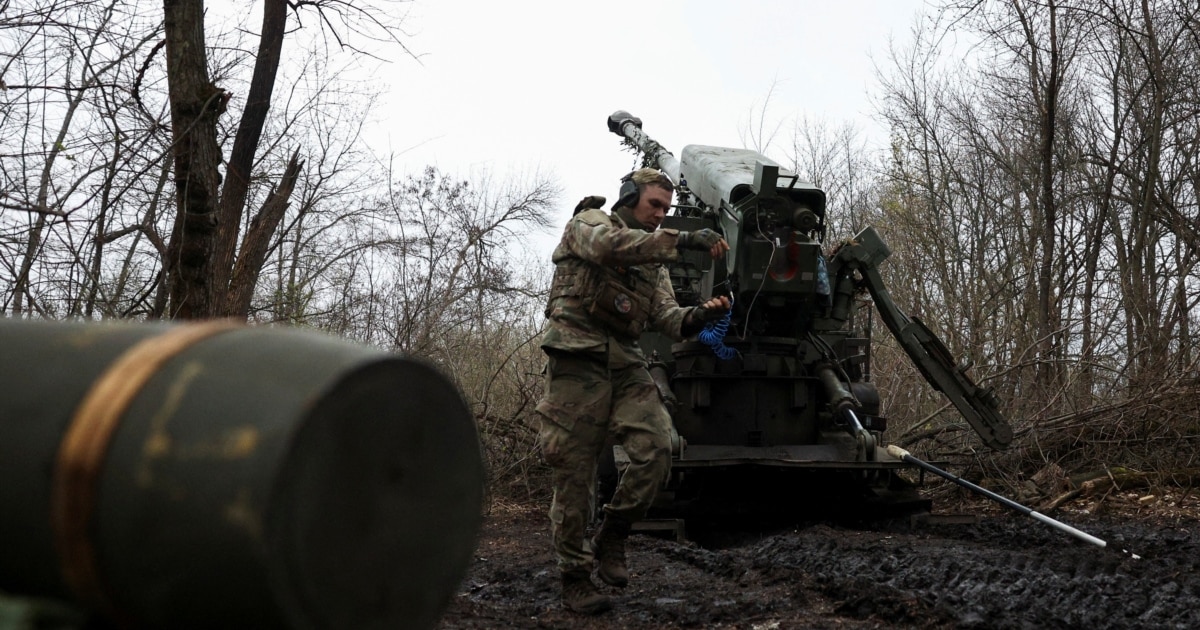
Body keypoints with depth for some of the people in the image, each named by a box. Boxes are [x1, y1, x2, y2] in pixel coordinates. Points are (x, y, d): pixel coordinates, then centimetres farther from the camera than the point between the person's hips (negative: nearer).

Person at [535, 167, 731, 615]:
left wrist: (701, 315, -12)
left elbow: (668, 319, 10)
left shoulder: (653, 262, 23)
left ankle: (611, 538, 4)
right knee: (574, 472, -3)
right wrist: (683, 241, -25)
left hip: (626, 364, 6)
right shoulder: (589, 223, 5)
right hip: (578, 360, -5)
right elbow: (610, 244, -21)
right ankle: (574, 575, 9)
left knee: (656, 449, -15)